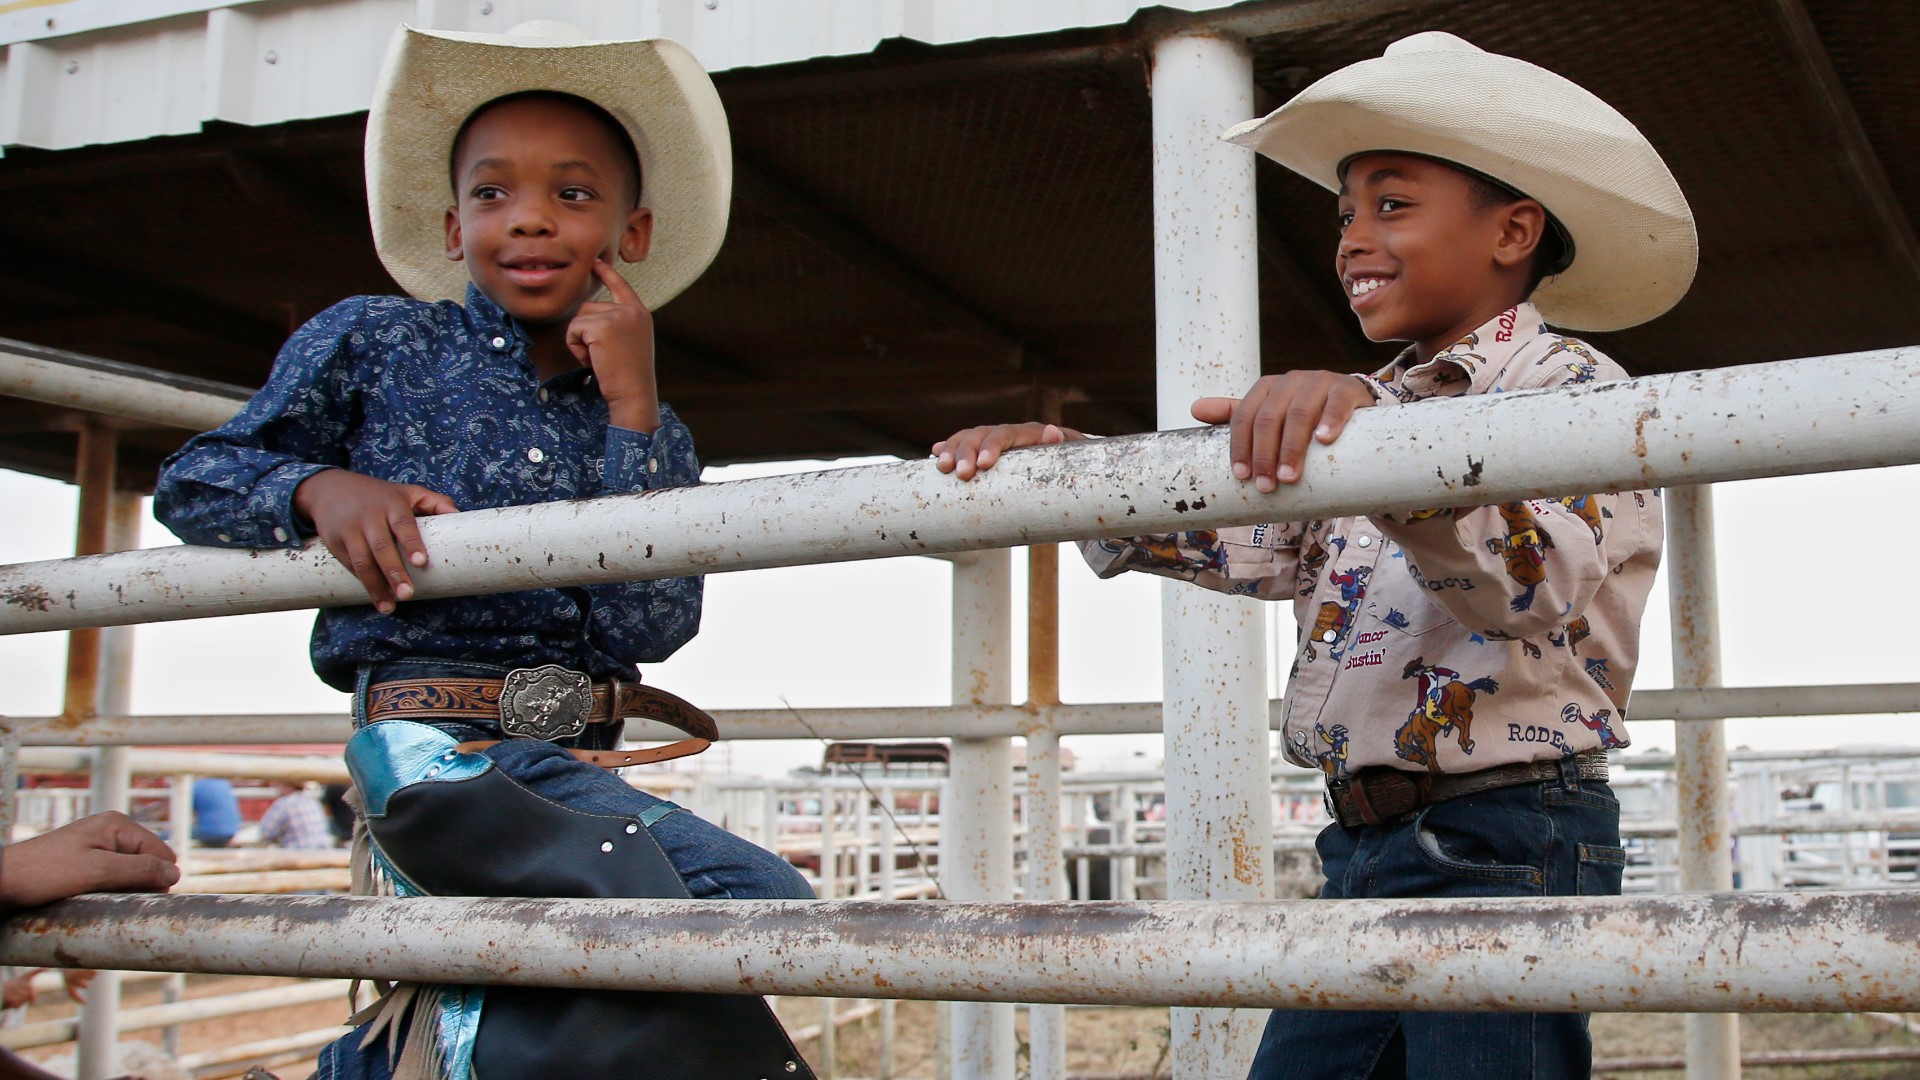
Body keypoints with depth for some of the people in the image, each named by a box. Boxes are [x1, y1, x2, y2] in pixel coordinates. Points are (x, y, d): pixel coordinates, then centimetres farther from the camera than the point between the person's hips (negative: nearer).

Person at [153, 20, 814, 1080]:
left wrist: (631, 410, -5)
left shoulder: (646, 425, 13)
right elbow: (192, 480, 12)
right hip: (436, 752, -5)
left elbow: (655, 626, -3)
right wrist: (319, 489, -9)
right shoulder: (370, 344, 8)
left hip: (580, 762, 6)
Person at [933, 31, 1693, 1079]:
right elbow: (1240, 540, 3)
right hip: (1362, 853, 7)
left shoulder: (1571, 383, -4)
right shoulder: (1374, 407, 17)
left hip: (1505, 849, -6)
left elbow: (1535, 576, -23)